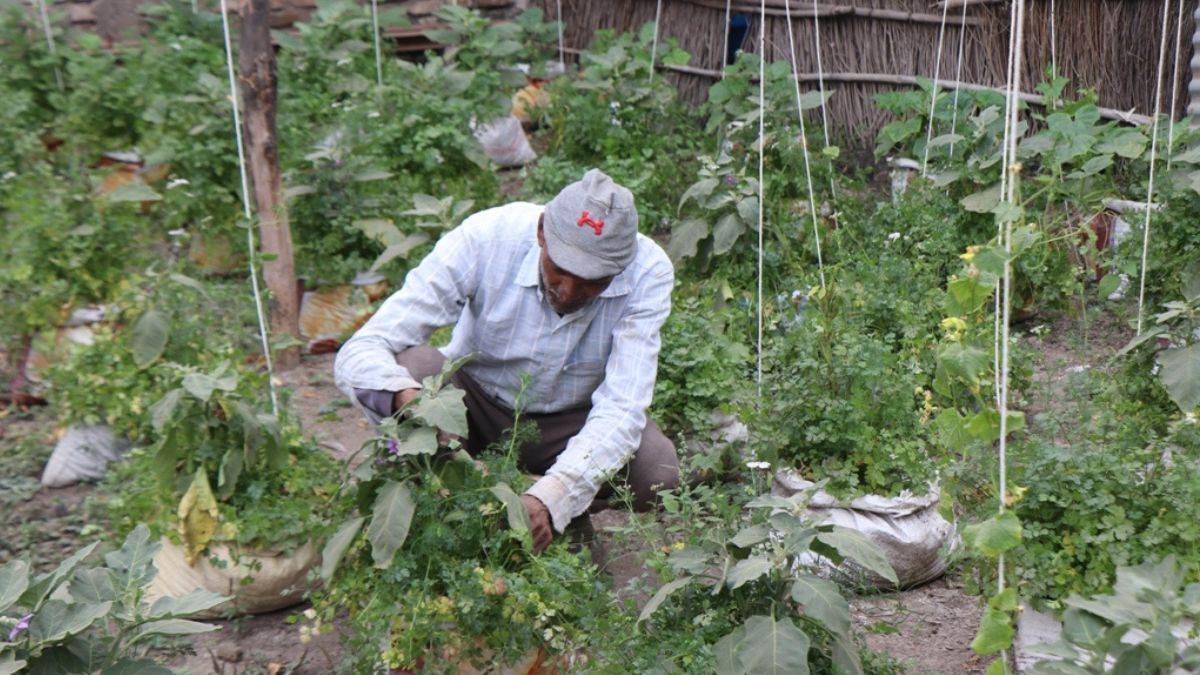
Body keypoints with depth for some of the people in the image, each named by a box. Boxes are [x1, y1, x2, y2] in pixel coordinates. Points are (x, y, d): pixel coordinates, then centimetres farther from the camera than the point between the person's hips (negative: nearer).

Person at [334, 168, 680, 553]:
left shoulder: (648, 273, -26)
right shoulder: (485, 239, -29)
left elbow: (621, 407, -32)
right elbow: (359, 353, -31)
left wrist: (548, 499, -47)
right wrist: (408, 398, -54)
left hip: (571, 423, 1)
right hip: (476, 403, 0)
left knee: (659, 472, -29)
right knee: (408, 368, -32)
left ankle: (568, 513, 6)